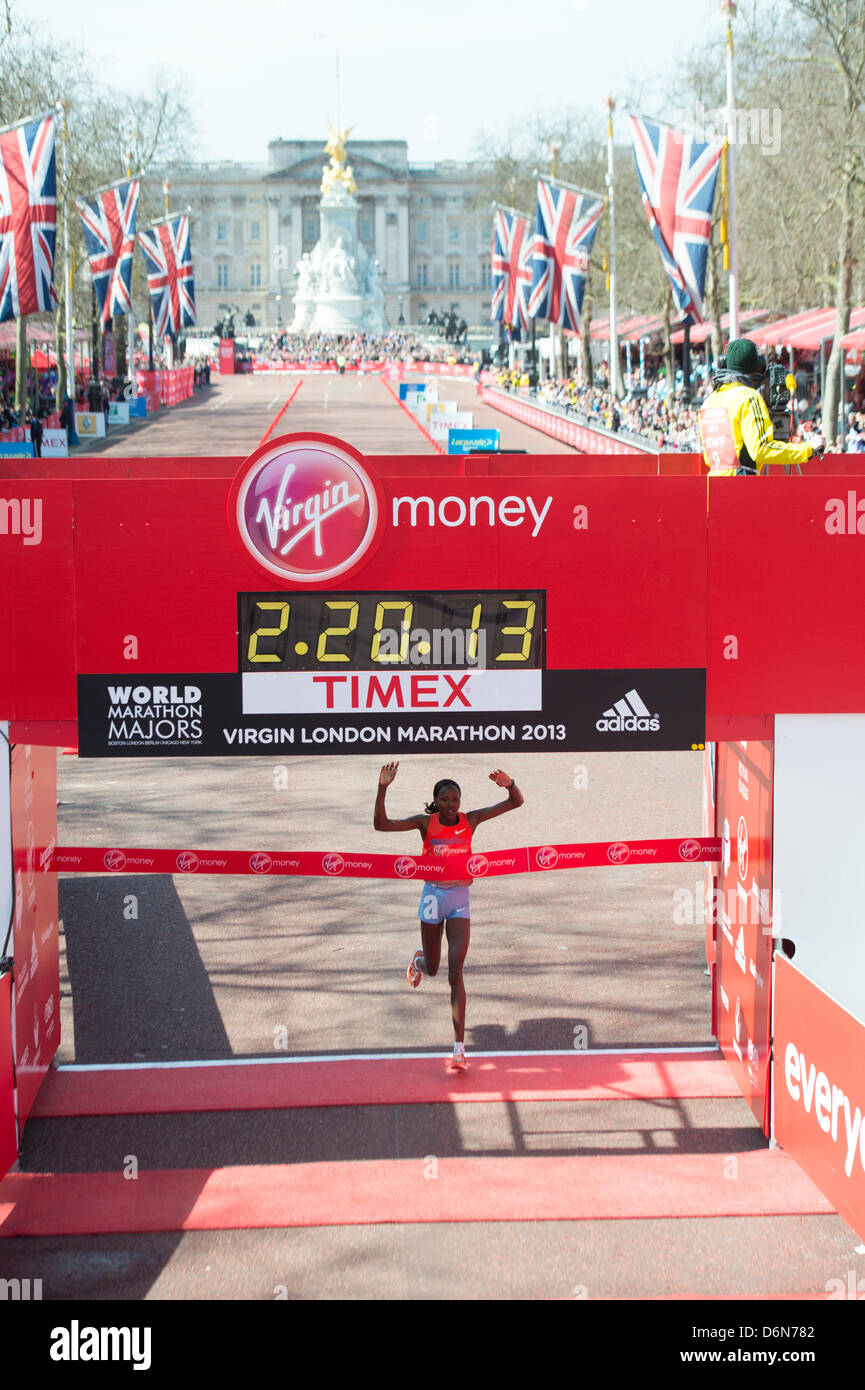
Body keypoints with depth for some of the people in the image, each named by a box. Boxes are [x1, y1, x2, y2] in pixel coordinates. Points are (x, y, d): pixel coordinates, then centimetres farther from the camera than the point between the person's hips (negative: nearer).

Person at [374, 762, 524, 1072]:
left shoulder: (470, 820, -2)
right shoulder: (426, 823, -5)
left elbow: (516, 802, -2)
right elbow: (381, 824, -15)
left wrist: (509, 784, -24)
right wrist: (382, 788, -26)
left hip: (460, 898, 0)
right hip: (433, 895, 1)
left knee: (455, 972, -10)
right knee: (431, 969, 16)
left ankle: (459, 1048, -11)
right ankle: (419, 960, 58)